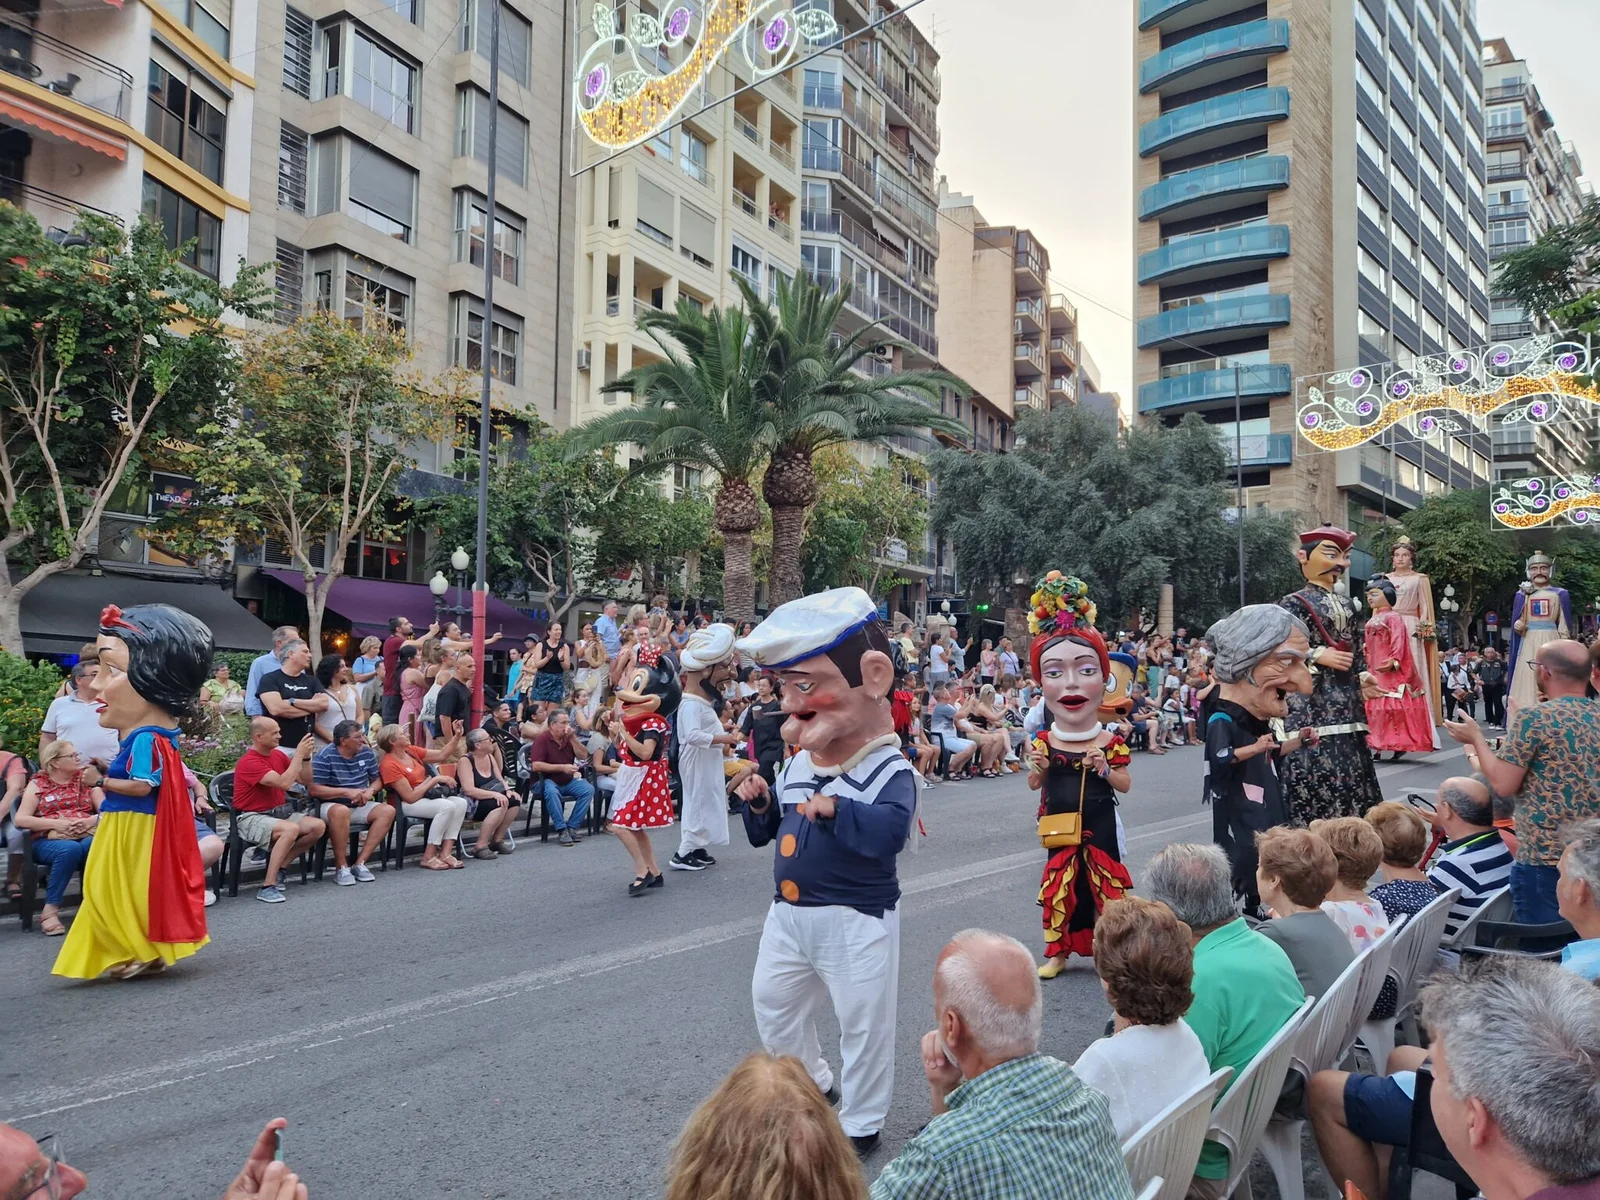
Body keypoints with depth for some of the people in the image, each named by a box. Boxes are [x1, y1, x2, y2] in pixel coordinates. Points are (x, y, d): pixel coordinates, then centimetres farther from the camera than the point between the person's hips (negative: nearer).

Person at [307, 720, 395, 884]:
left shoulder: (366, 752, 3)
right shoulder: (325, 756, -13)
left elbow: (378, 780, 11)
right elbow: (314, 790, -19)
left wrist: (370, 790, -13)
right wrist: (346, 792, -24)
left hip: (359, 807, 6)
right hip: (331, 806, -6)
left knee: (388, 811, -20)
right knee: (341, 811, -40)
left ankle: (360, 863, -19)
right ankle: (341, 867, -25)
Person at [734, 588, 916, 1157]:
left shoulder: (889, 771, -18)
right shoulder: (796, 766, 5)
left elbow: (890, 832, -35)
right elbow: (762, 832, 13)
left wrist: (837, 808, -38)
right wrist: (759, 801, -5)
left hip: (857, 918, -7)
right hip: (789, 912, 7)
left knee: (863, 1021, 7)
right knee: (772, 1003, 20)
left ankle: (861, 1121, 27)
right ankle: (811, 1082, 44)